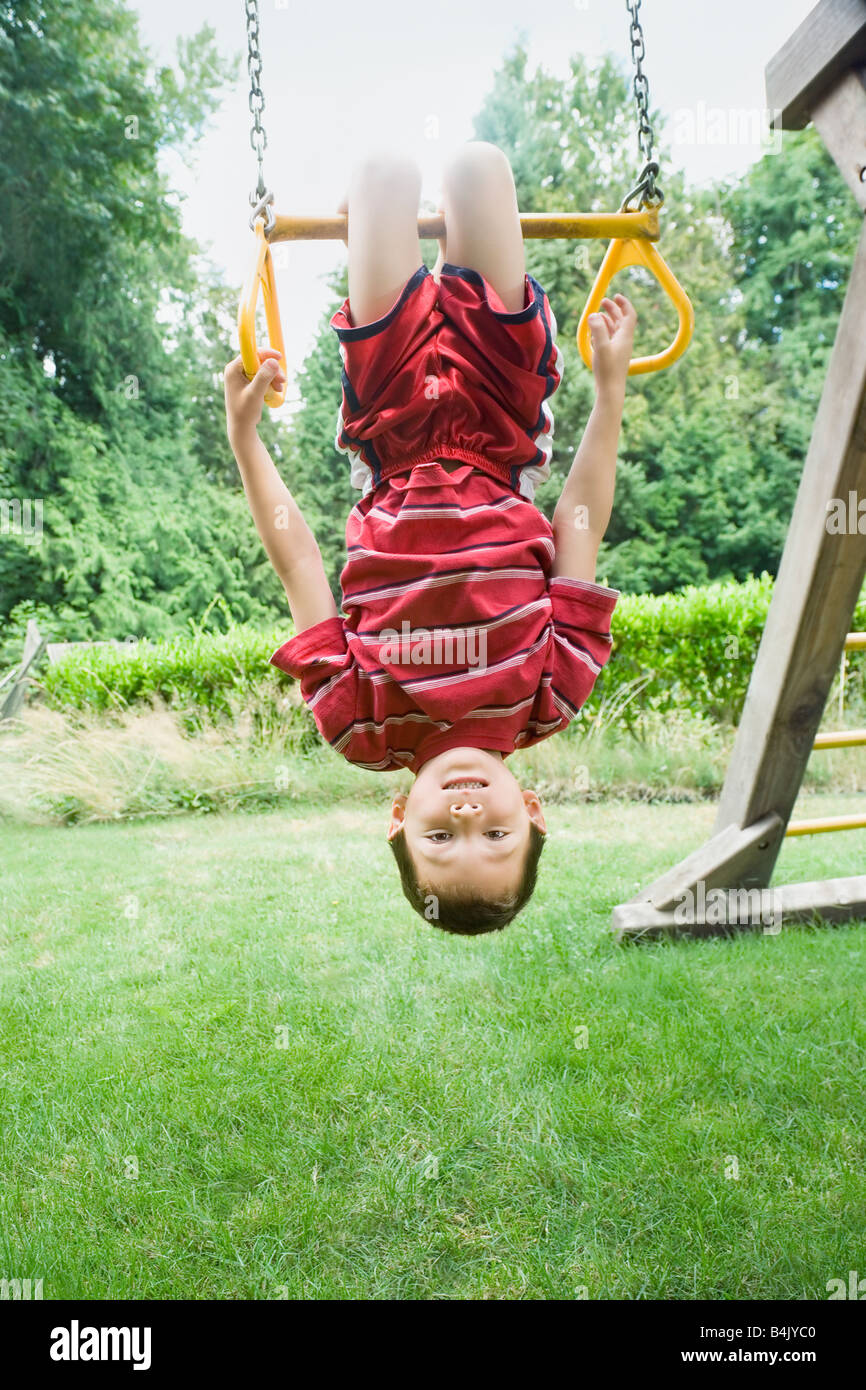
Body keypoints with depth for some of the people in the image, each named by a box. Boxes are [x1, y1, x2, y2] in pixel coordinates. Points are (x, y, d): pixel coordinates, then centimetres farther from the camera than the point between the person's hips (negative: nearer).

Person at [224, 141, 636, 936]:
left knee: (388, 168, 0)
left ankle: (373, 223, 41)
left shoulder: (364, 724, -26)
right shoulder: (549, 696, -26)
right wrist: (611, 383, -11)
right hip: (497, 460, 1)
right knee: (477, 161, 0)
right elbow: (580, 522, -18)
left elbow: (298, 559, -18)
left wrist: (245, 434, -11)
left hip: (396, 466, 0)